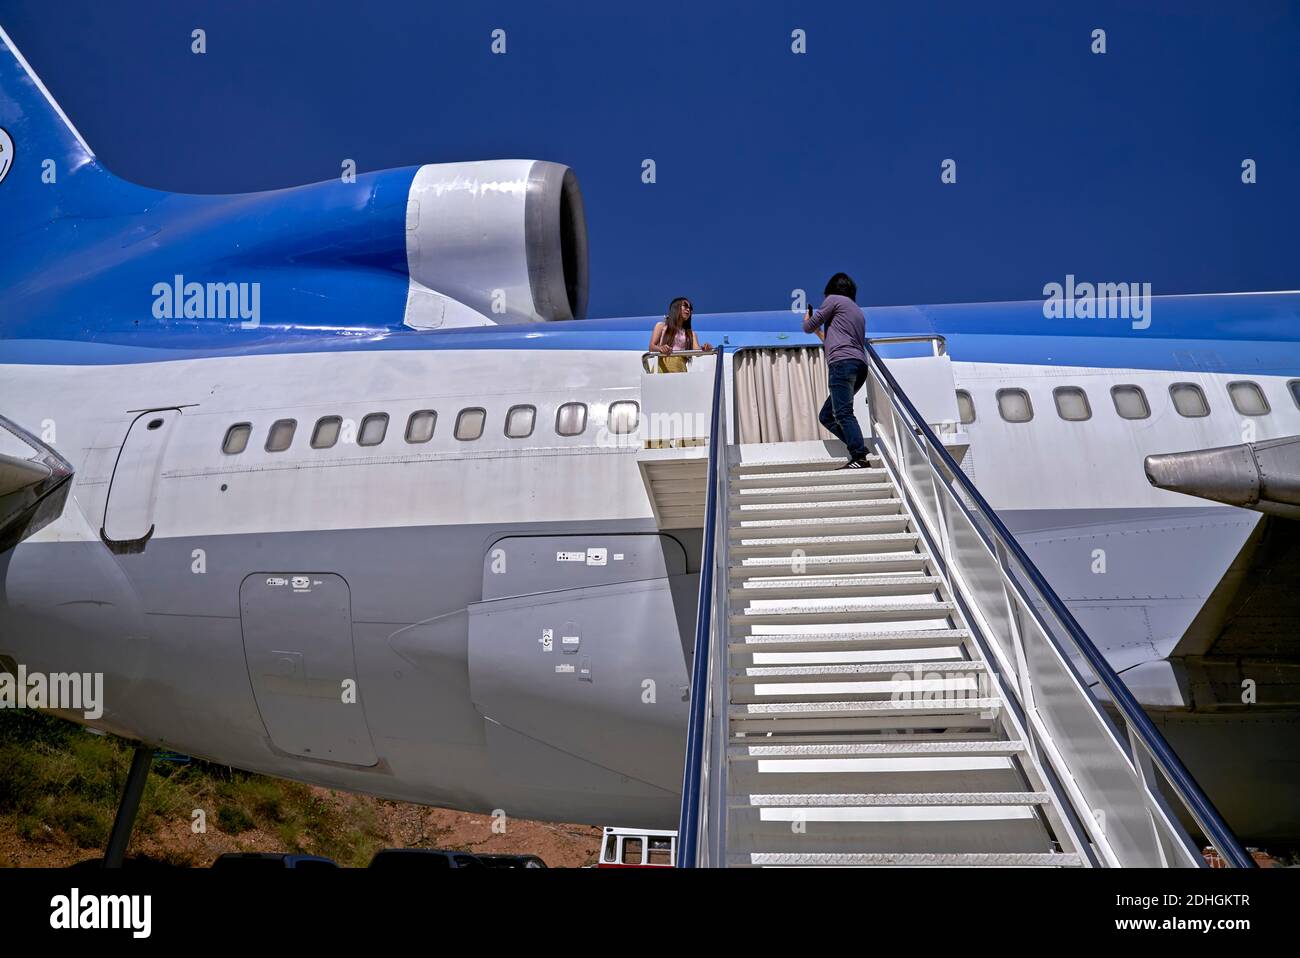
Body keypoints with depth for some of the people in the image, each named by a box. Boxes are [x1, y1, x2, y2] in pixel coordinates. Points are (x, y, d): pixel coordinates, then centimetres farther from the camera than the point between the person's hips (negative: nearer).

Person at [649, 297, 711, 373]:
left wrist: (704, 349, -18)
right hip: (663, 368, -2)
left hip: (680, 370, 2)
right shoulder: (661, 326, 14)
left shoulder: (690, 333, 20)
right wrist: (660, 349, -20)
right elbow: (652, 347, 3)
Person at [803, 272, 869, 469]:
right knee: (826, 416, 11)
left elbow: (808, 327, 8)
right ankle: (857, 448, -2)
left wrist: (807, 319, 31)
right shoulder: (858, 311, 32)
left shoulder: (834, 299, 8)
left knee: (843, 414, -17)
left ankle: (859, 458, -27)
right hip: (860, 366, 9)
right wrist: (820, 333, 47)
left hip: (843, 363, -9)